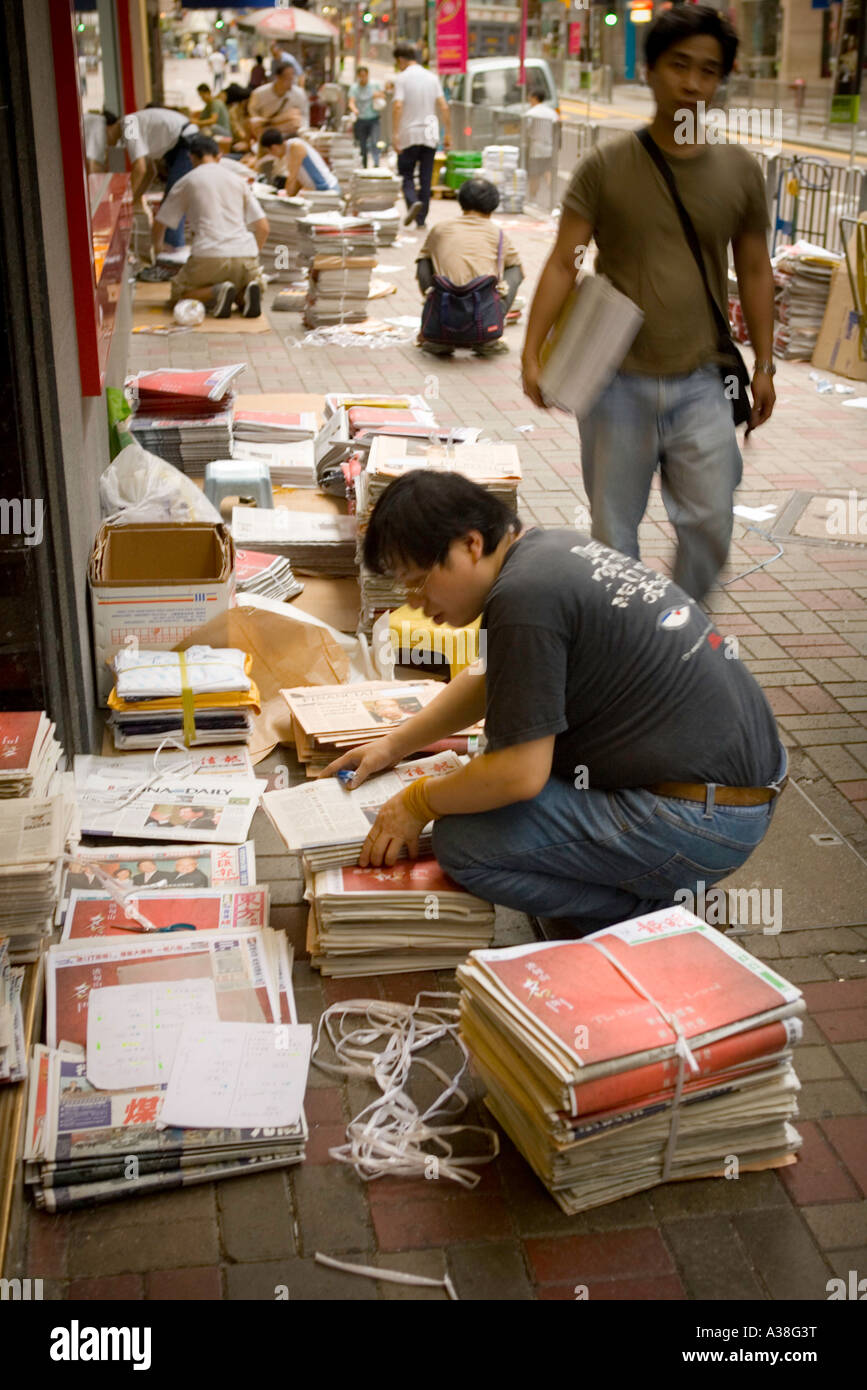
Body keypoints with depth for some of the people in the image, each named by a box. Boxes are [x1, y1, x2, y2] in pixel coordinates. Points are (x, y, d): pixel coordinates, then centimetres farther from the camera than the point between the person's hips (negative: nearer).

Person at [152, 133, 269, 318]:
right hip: (246, 256, 3)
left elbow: (160, 223, 21)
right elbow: (263, 228, 16)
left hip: (210, 256, -3)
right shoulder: (237, 180, 21)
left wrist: (157, 248, 41)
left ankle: (217, 292, -15)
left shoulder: (186, 182, 14)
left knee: (178, 293, 16)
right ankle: (248, 292, -9)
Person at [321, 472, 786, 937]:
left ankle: (644, 910, 1)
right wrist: (395, 744, 28)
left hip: (702, 824, -10)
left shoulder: (522, 597, -20)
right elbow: (491, 677, 27)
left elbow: (520, 774, -18)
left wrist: (417, 803, -2)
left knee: (461, 843, -13)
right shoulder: (550, 546, 10)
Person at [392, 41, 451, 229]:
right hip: (430, 135, 4)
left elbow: (398, 106, -16)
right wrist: (448, 134, 8)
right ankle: (421, 219, 8)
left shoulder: (401, 78, -5)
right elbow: (443, 107, 5)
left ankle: (413, 202, -20)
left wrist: (395, 134, -16)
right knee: (426, 178, 8)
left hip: (409, 135, -4)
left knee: (406, 174, 7)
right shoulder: (432, 78, 9)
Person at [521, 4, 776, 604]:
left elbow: (754, 270, 11)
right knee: (613, 531, 7)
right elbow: (563, 263, -5)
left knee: (710, 527, -1)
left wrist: (764, 364, 10)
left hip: (700, 384, 1)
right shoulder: (605, 167, -3)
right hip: (618, 381, -1)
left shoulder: (741, 171, 3)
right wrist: (532, 353, -15)